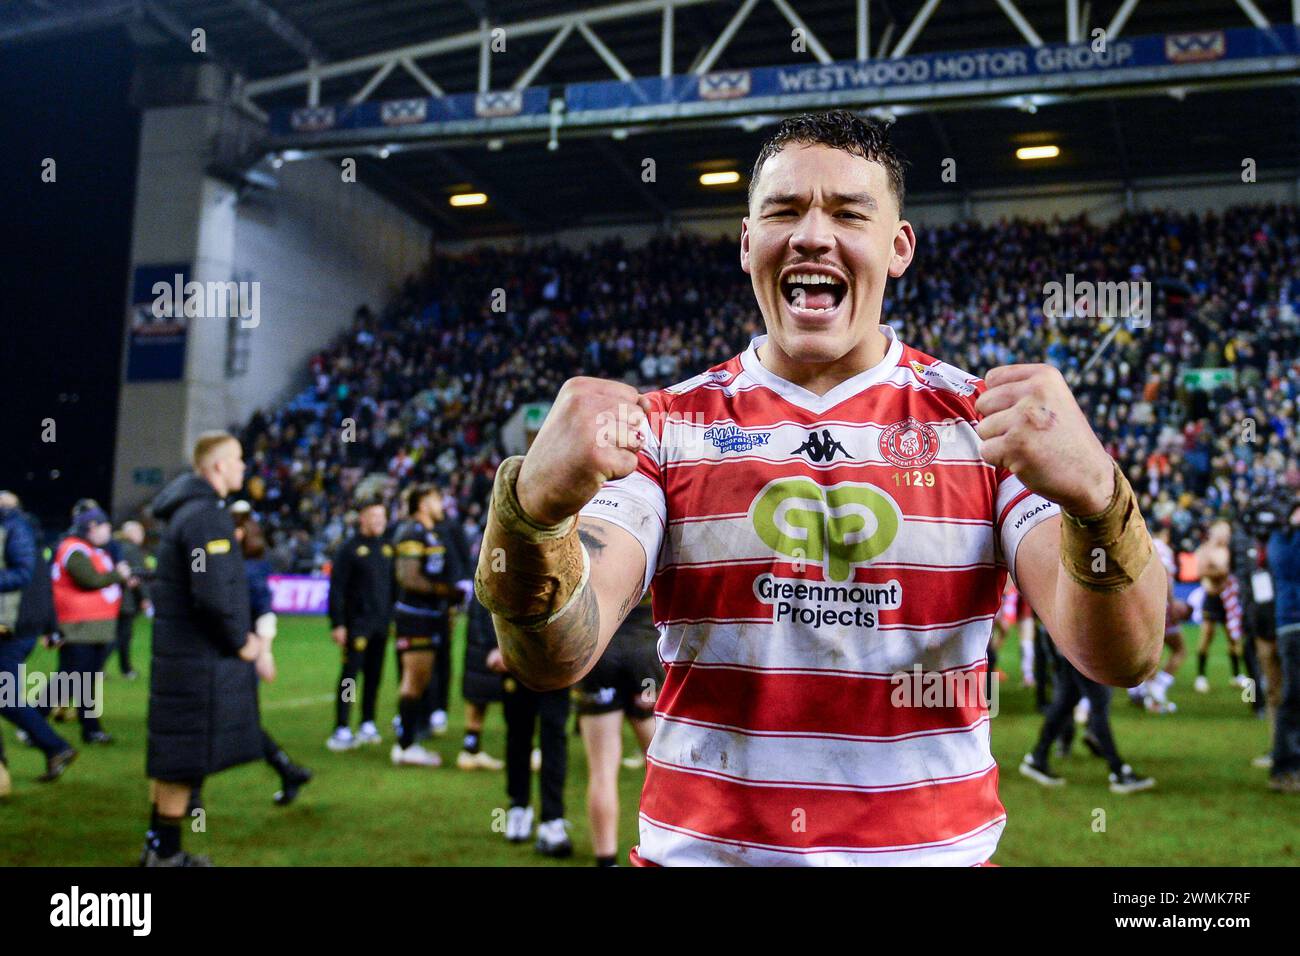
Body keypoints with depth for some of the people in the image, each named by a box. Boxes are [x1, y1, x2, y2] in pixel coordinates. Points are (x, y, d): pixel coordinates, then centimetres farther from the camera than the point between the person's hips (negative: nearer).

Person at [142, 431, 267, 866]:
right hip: (201, 660, -10)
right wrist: (239, 642, -12)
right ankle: (167, 854, 12)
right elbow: (212, 594, -26)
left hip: (177, 653, 10)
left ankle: (157, 845, 29)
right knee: (187, 756, 1)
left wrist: (238, 634, 13)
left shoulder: (188, 510, 13)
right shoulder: (208, 516, -18)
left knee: (170, 755, 18)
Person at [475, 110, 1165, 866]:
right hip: (696, 846, 0)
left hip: (937, 846, 1)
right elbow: (554, 659, -13)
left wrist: (1096, 498, -34)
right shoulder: (665, 428, -3)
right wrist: (537, 512, -34)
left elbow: (1123, 659, -14)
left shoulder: (988, 422, -3)